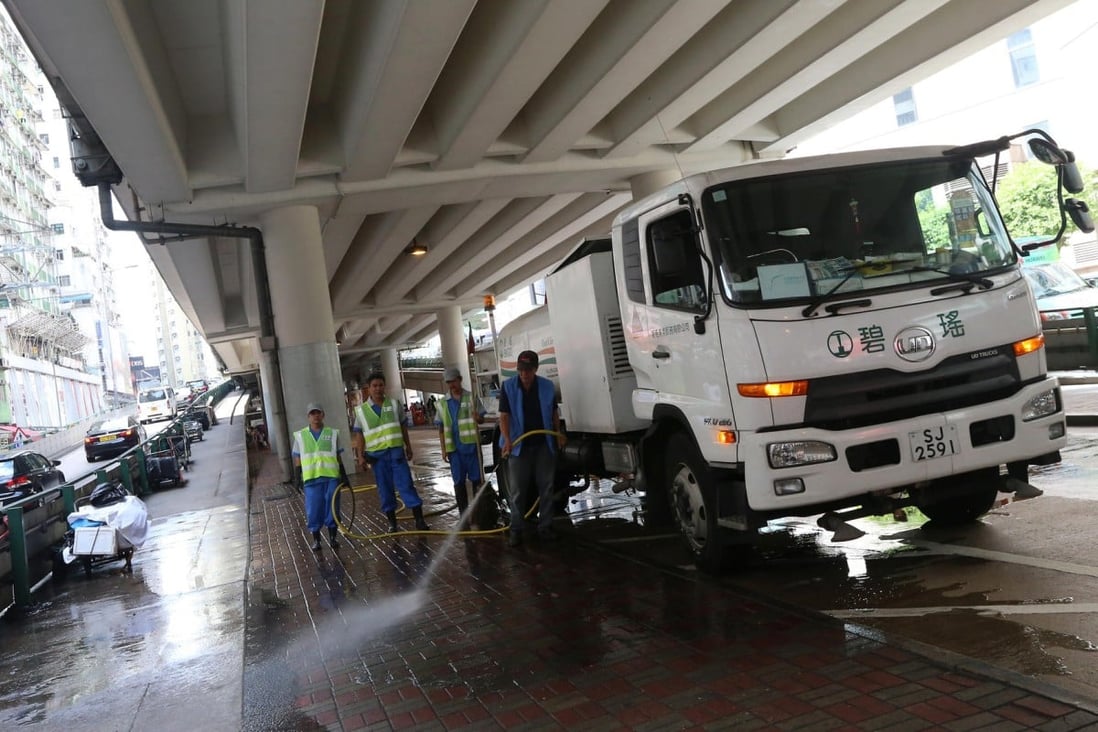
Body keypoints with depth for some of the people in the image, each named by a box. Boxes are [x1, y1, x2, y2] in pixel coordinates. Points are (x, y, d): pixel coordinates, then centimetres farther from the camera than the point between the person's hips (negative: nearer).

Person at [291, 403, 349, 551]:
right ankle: (316, 539, 10)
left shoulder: (332, 433, 9)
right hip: (311, 478, 0)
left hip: (331, 476, 0)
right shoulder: (300, 436, 7)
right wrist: (298, 478, 4)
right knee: (313, 509, -1)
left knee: (332, 507, 1)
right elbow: (298, 459, 10)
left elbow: (338, 457, 12)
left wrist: (344, 475, 9)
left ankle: (332, 537, 13)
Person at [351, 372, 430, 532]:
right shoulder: (361, 410, 3)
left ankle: (419, 519, -2)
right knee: (385, 489, 5)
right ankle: (392, 523, 14)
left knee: (406, 485, -4)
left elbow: (403, 427, 12)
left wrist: (408, 447, 12)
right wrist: (360, 456, -2)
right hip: (377, 455, 0)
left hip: (396, 452, 0)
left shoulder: (394, 404, 5)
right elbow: (359, 435, 4)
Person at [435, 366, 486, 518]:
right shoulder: (443, 403, 6)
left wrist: (477, 418, -20)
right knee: (458, 481, 7)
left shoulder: (471, 397, 2)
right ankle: (463, 513, 16)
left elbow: (481, 418, 4)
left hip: (472, 444, -1)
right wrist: (444, 449, 3)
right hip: (454, 448, 1)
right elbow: (441, 428, 8)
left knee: (476, 478, 3)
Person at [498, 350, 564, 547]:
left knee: (546, 487, 7)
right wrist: (507, 440, -25)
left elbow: (554, 412, 13)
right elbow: (504, 416, -11)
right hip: (519, 445, -2)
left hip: (544, 444, 2)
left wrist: (558, 432, 0)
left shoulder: (547, 386, 0)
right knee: (516, 490, 2)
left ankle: (545, 526, 18)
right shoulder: (508, 387, -7)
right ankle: (516, 530, 11)